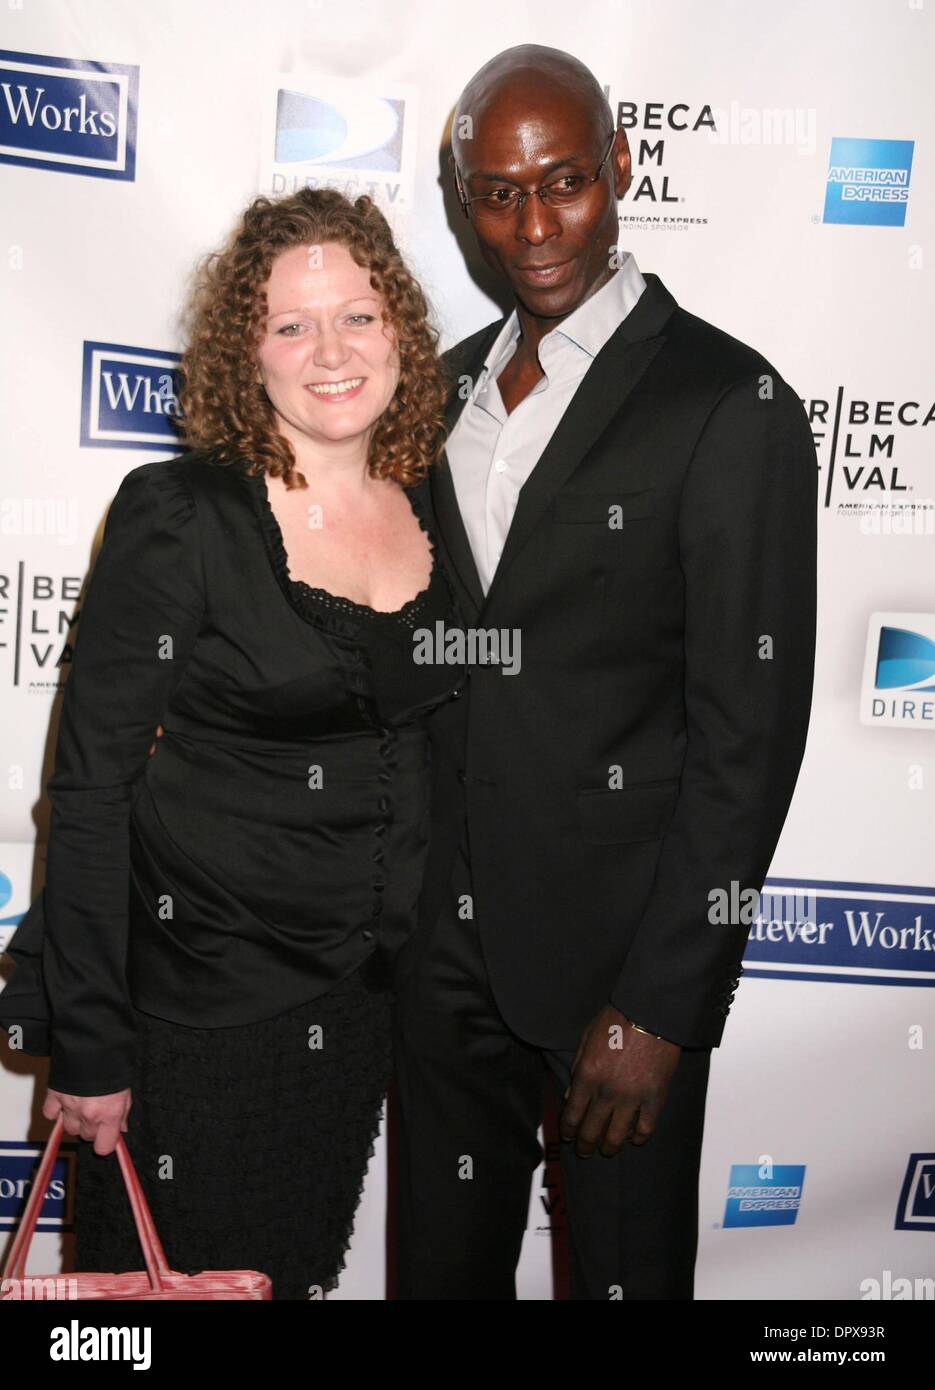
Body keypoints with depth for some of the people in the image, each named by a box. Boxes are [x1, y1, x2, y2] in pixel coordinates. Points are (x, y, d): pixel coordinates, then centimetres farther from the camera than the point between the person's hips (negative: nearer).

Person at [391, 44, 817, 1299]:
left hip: (622, 957, -5)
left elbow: (749, 737, -15)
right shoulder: (451, 386, 8)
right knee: (440, 1267, 21)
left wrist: (658, 1009, -15)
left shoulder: (730, 406, -13)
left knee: (623, 1273, 14)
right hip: (445, 946, 6)